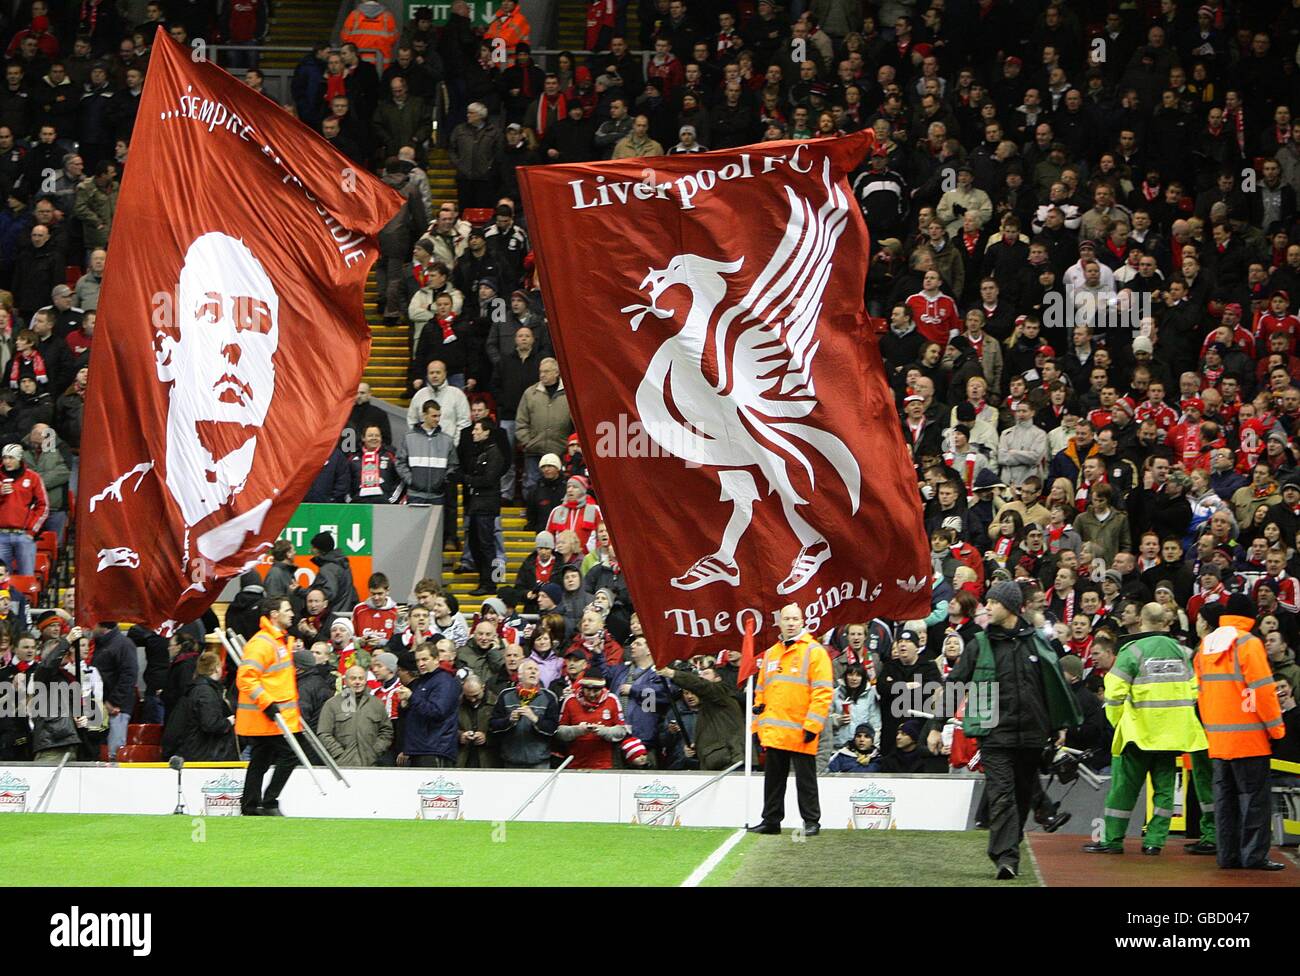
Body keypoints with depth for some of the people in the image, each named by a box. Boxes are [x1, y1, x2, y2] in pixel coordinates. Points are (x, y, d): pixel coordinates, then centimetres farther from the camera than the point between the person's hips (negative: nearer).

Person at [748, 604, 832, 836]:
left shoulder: (814, 652, -4)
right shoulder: (770, 654, 16)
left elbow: (823, 692, -10)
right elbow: (761, 692, 22)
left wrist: (813, 725, -16)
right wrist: (758, 726, 15)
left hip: (800, 732, -6)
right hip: (773, 733, 6)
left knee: (805, 779, 0)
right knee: (773, 779, 11)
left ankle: (811, 822, 7)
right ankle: (770, 821, 18)